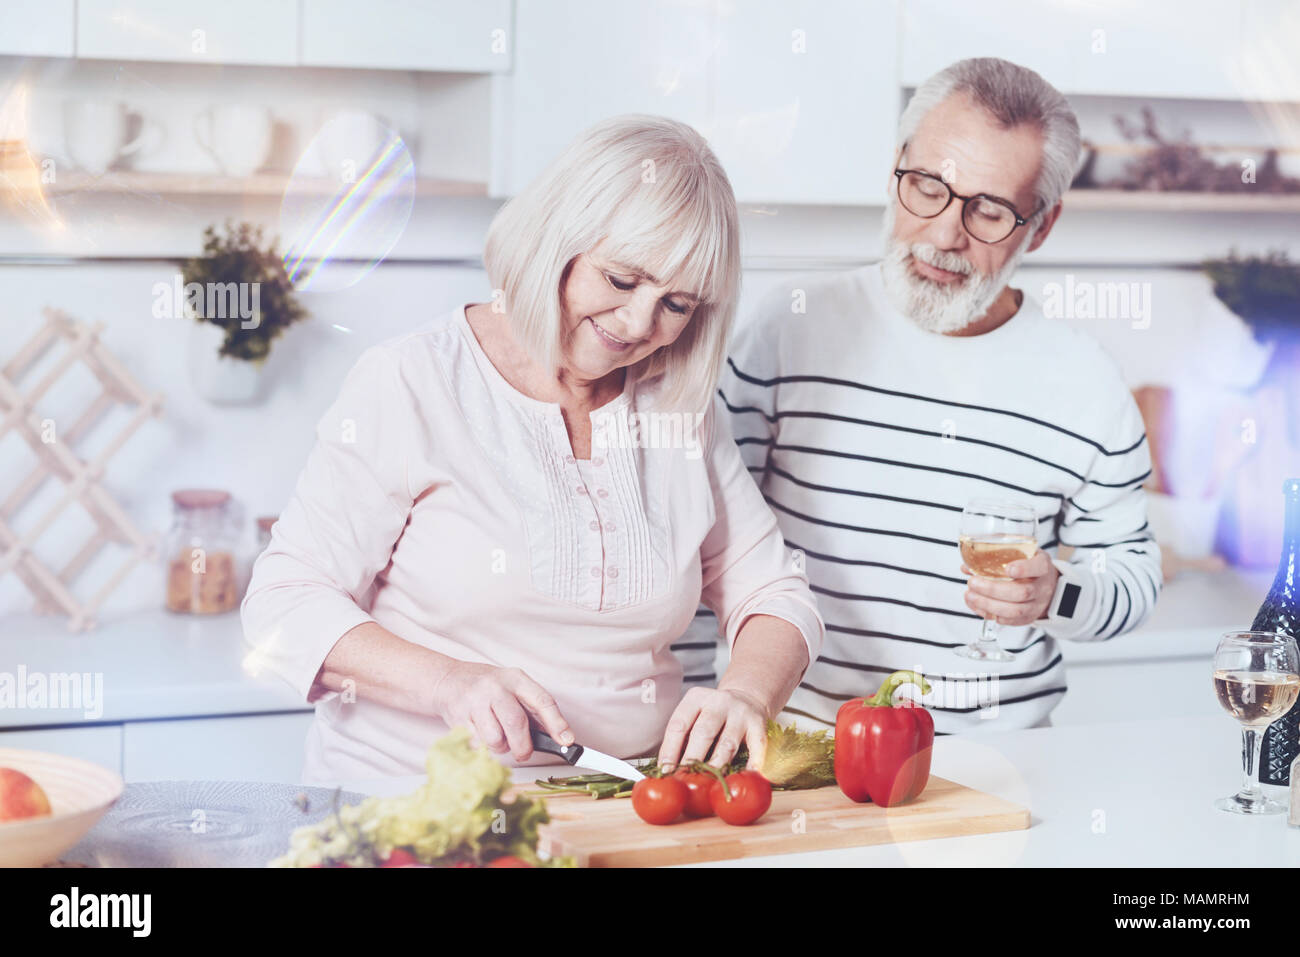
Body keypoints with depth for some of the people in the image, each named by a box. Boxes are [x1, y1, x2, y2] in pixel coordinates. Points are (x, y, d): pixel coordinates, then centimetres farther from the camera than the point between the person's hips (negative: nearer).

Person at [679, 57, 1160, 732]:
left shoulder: (1087, 384, 4)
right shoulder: (792, 327, 0)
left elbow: (1133, 573, 14)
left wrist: (1053, 594, -7)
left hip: (998, 753, 2)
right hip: (800, 736, -2)